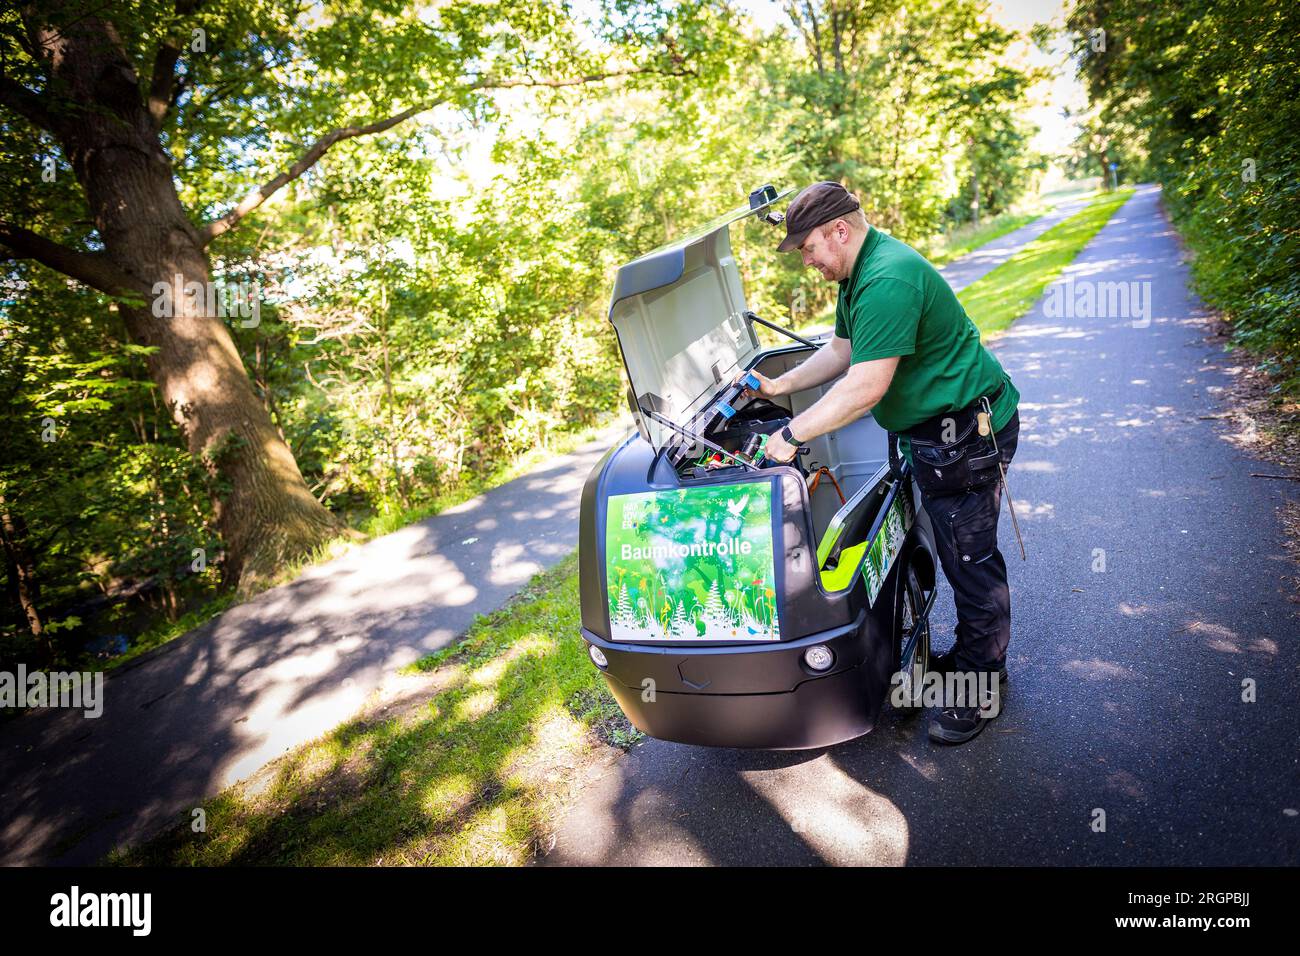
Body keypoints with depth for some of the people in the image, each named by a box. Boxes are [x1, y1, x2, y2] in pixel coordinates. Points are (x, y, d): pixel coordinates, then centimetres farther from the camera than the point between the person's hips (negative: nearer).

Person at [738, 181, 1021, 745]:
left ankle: (982, 684, 19)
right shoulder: (858, 274, 9)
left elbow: (865, 386, -30)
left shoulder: (888, 280, -26)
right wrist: (779, 387, 12)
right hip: (933, 430, 11)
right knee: (957, 551, 20)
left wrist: (792, 435, -22)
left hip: (965, 432, -11)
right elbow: (841, 351, 19)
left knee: (970, 559, 1)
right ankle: (970, 655, 37)